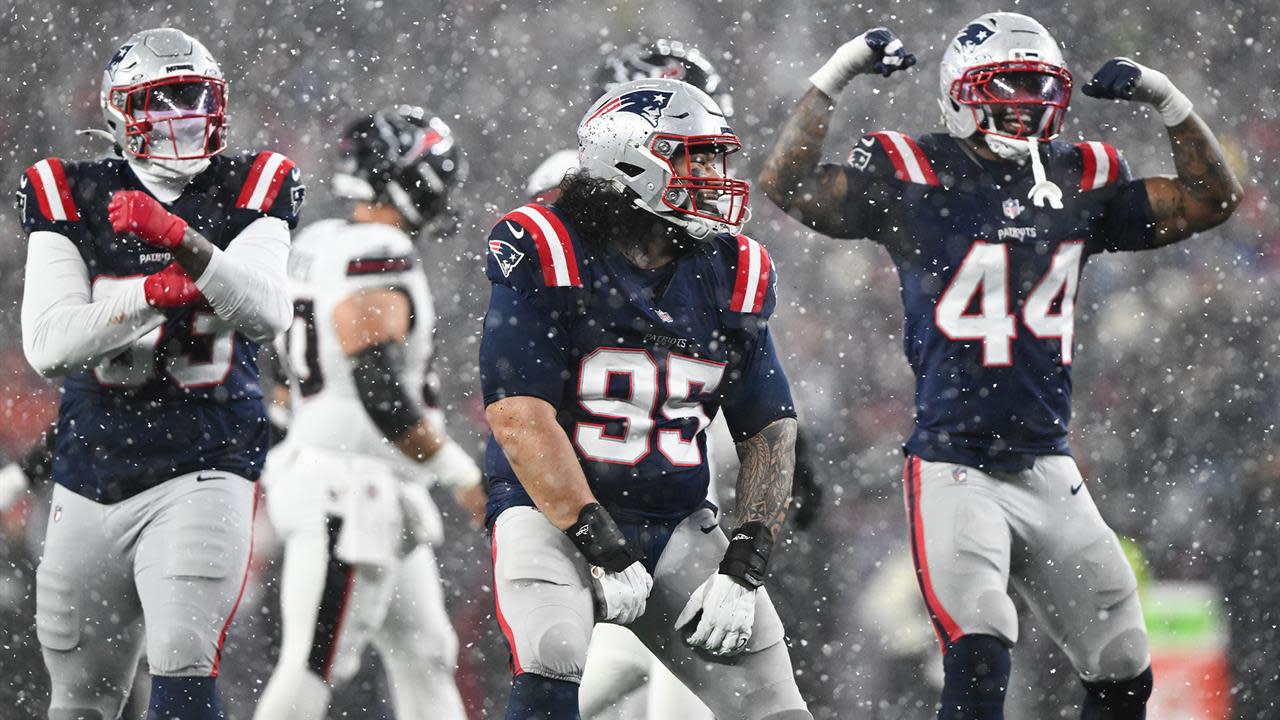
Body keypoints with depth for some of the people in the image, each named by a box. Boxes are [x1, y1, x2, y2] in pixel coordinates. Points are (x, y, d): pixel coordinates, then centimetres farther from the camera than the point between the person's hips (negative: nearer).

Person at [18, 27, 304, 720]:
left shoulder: (248, 191, 0)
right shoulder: (72, 196, 1)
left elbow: (268, 314, -17)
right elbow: (46, 343, -10)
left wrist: (182, 242, -32)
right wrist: (151, 295, -24)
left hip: (203, 469, -3)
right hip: (92, 474, 3)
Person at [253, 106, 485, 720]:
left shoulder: (318, 248, 10)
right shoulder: (379, 263, -20)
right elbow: (382, 397, -24)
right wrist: (461, 473, -17)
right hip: (350, 501, -10)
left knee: (424, 658, 13)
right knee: (312, 669, -6)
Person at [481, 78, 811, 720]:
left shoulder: (731, 275, 7)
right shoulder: (544, 255, -11)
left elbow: (769, 432, 10)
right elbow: (520, 419, -17)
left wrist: (744, 566, -3)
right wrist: (599, 545, -21)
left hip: (677, 528, 5)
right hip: (552, 514, -5)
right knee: (550, 656, -32)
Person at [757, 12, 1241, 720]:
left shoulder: (1080, 180, 9)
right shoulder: (911, 176, -5)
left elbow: (1210, 199, 13)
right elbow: (788, 186, -14)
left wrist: (1169, 102, 1)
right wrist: (834, 77, -18)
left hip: (1048, 469, 6)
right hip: (954, 468, -6)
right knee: (979, 655, -24)